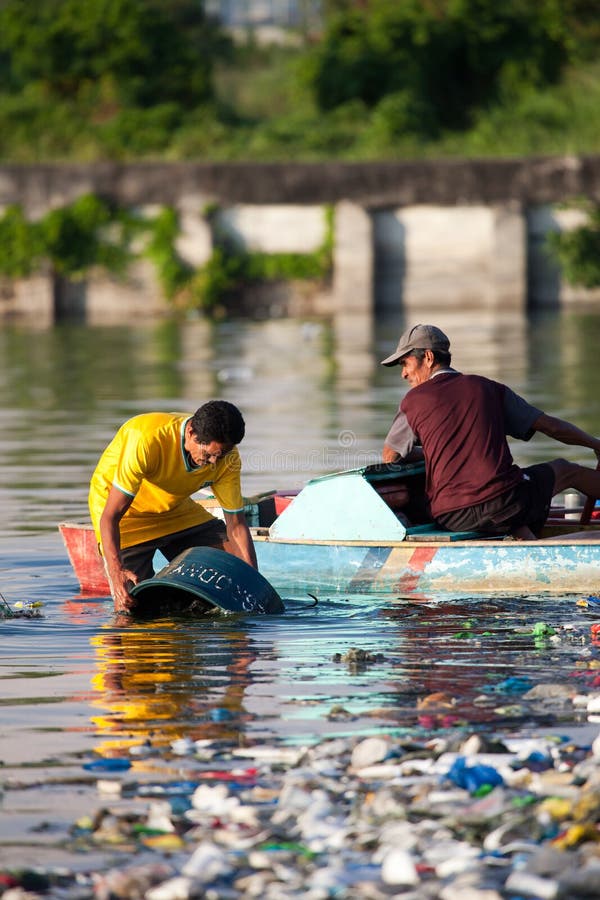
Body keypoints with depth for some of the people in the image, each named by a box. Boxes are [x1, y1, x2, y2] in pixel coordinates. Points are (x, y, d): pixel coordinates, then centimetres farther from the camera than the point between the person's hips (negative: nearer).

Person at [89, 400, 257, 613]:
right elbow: (110, 516, -36)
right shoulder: (147, 440, -37)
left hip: (175, 509, 5)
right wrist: (116, 571, -49)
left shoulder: (226, 456, -20)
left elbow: (236, 525, -13)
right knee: (131, 605, -18)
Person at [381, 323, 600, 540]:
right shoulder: (488, 388, 10)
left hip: (452, 520, 0)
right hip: (506, 503, 0)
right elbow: (549, 425, 15)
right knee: (567, 471, 28)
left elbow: (390, 457, 18)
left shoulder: (413, 402, 5)